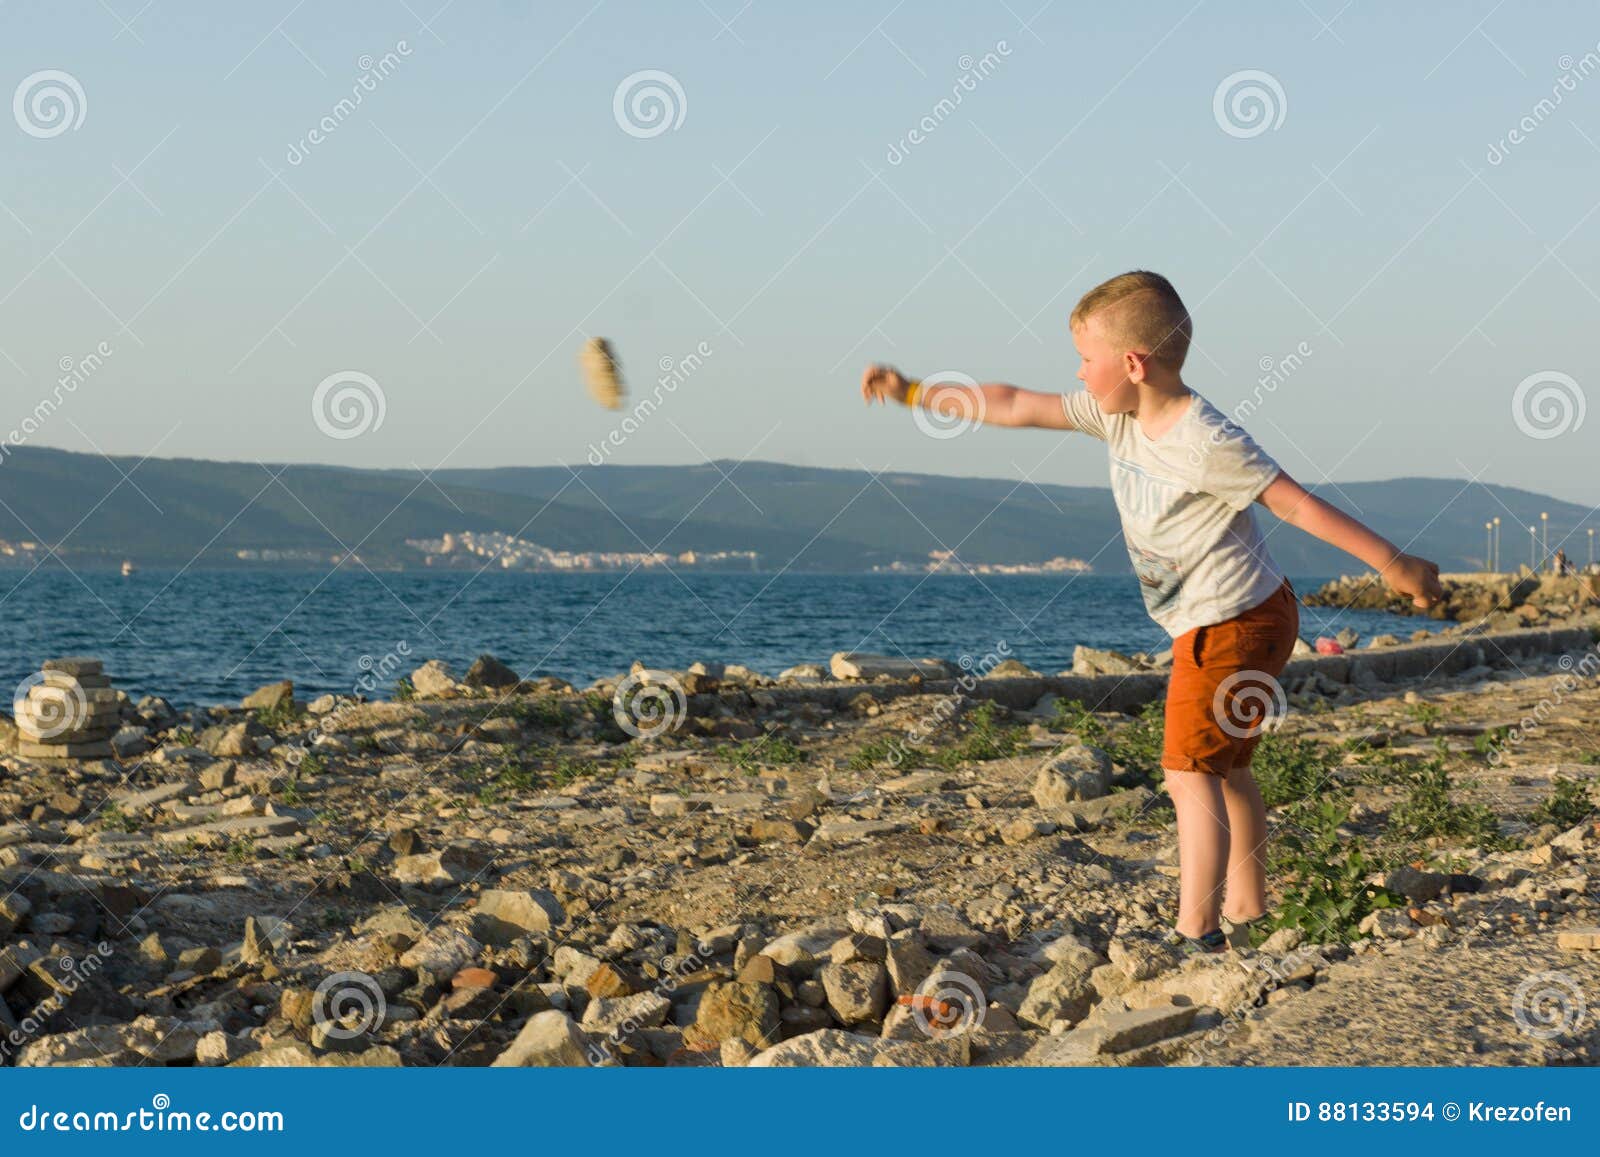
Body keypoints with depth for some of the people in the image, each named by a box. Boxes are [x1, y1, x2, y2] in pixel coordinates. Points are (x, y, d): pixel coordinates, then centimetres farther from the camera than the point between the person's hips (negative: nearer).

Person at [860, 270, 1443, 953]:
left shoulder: (1205, 444, -25)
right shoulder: (1120, 417, 1)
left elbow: (1297, 504, -22)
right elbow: (1015, 407, 6)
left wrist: (1393, 564, -18)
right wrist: (912, 393, 8)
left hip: (1233, 625, -10)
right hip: (1216, 625, 10)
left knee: (1190, 772, -12)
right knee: (1224, 767, 20)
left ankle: (1196, 936, -13)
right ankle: (1247, 915, 33)